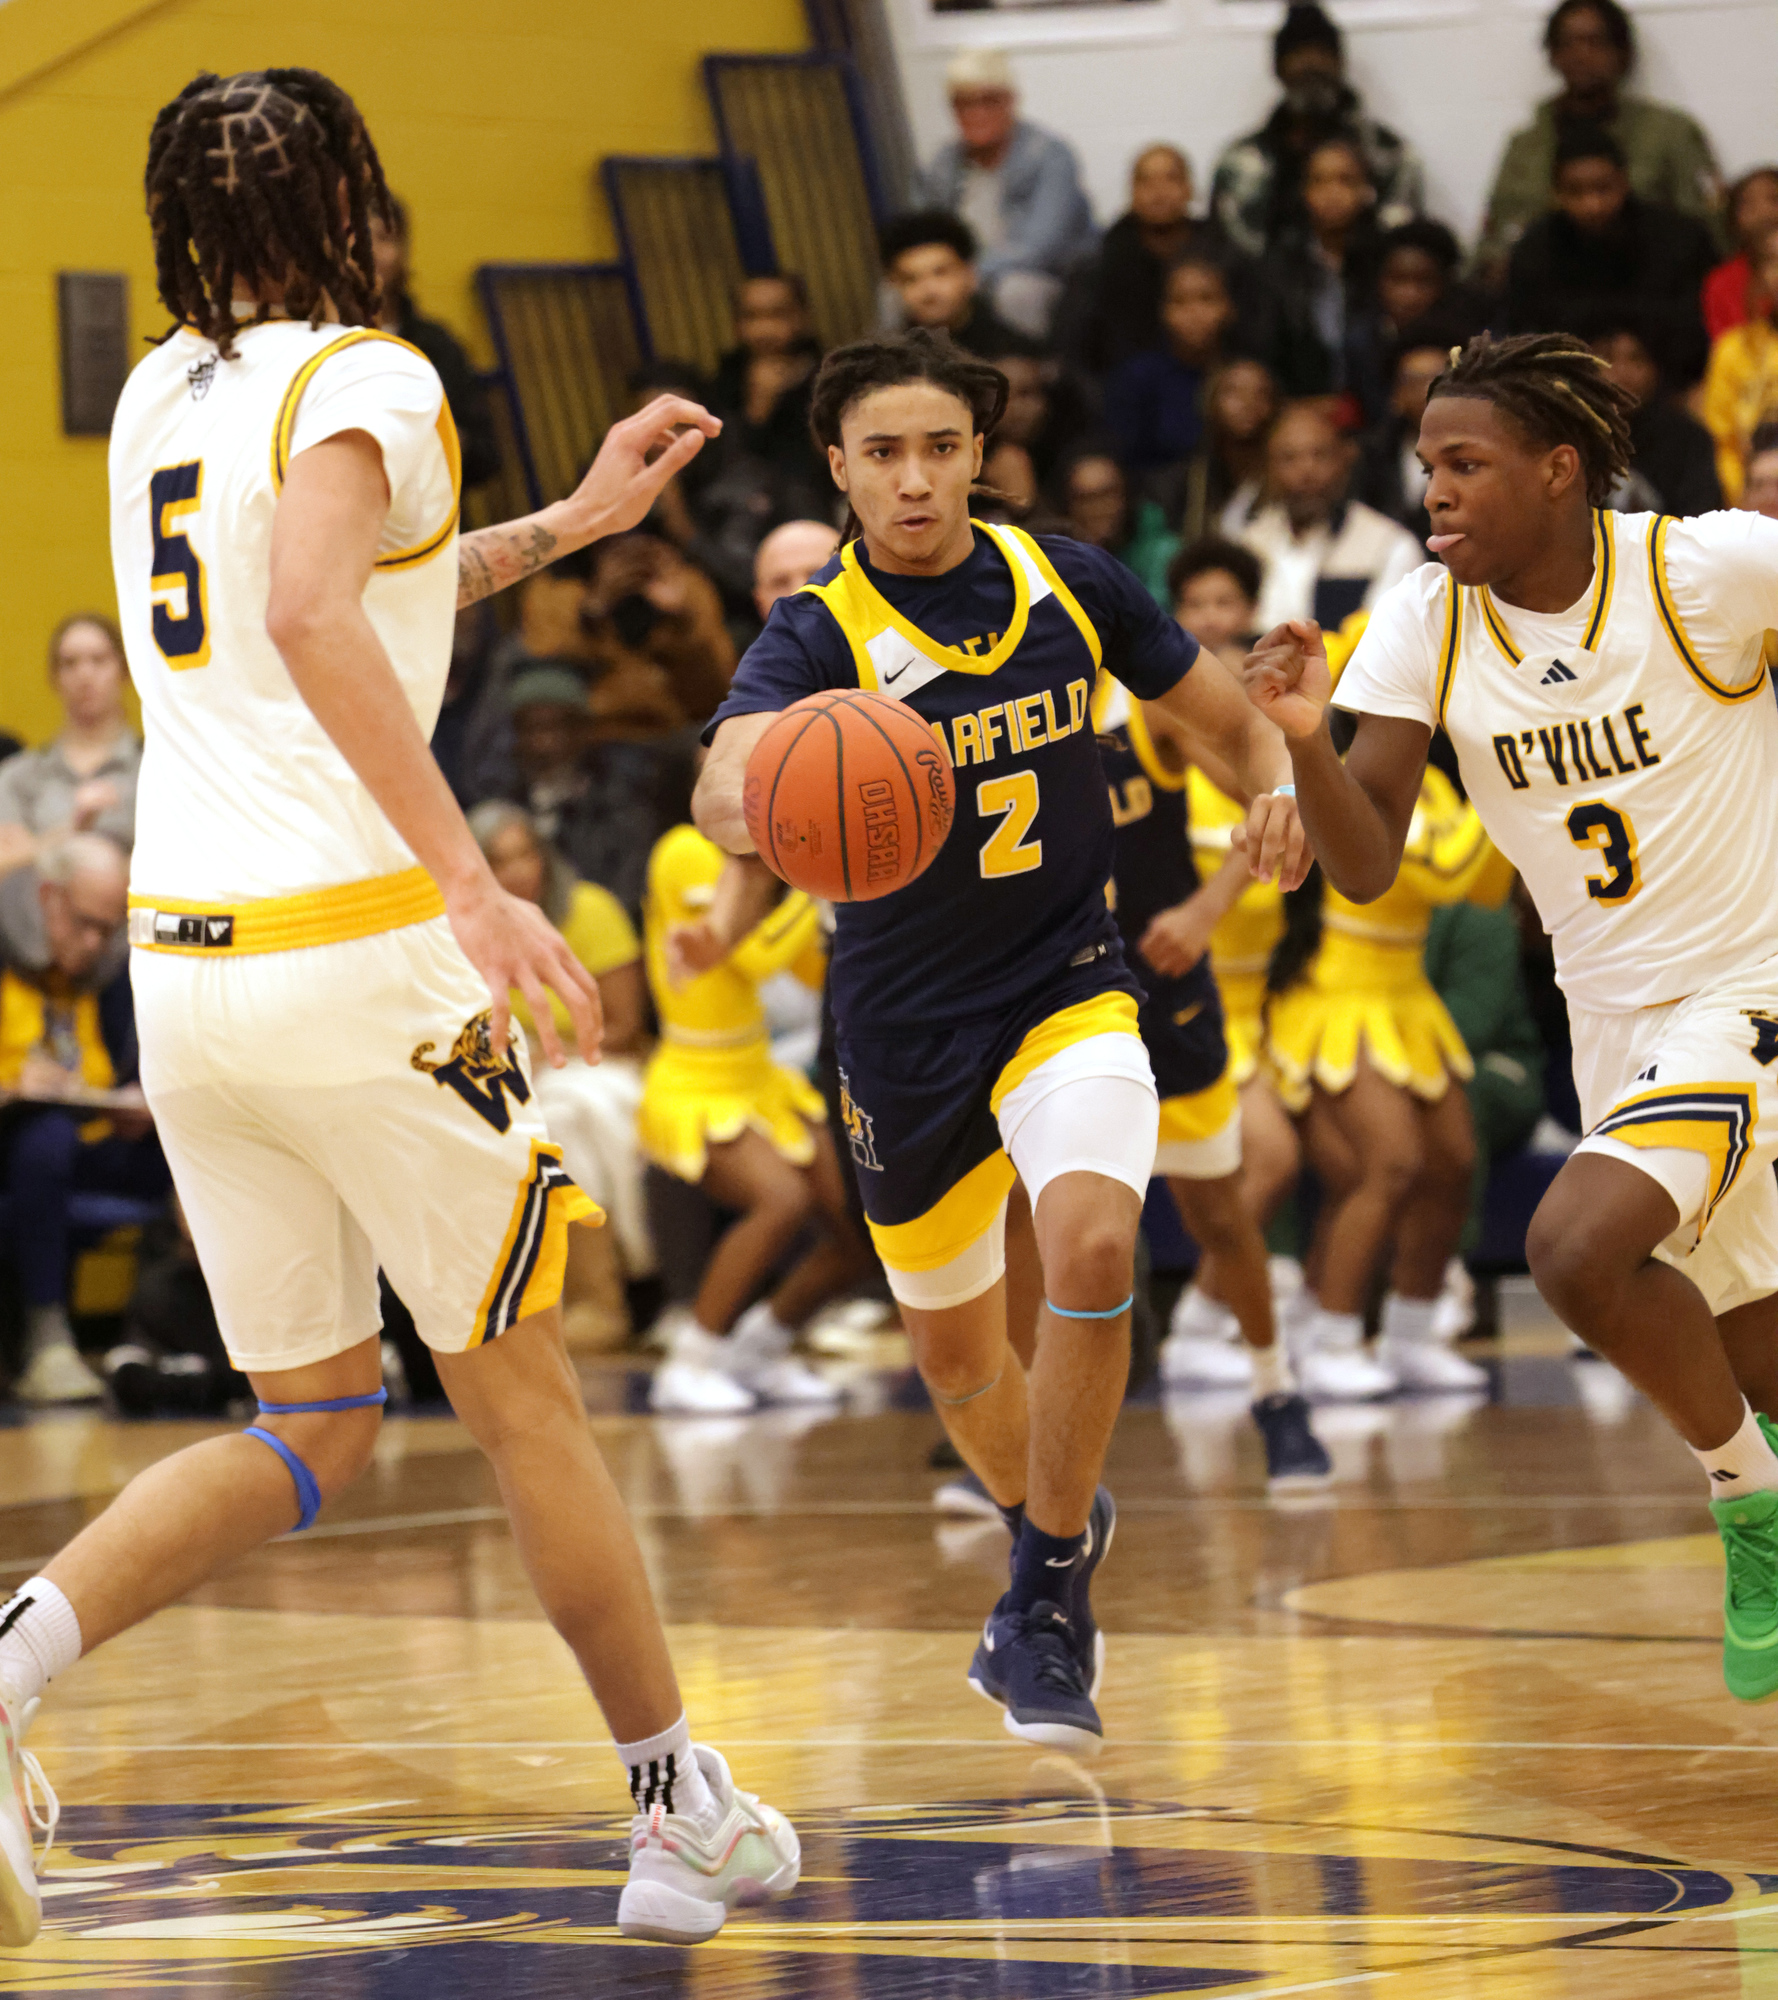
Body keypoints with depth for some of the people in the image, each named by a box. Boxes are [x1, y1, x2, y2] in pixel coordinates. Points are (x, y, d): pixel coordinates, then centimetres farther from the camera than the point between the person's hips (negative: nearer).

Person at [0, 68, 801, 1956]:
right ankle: (686, 1820, 18)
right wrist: (472, 881, -30)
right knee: (522, 1396, 8)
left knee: (313, 1427, 13)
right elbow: (311, 617, -27)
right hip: (352, 952, -7)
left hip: (181, 956, 7)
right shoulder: (360, 378, -8)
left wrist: (571, 523, 33)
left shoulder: (159, 393, 16)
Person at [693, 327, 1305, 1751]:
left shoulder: (1068, 584, -6)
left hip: (1067, 987, 0)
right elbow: (721, 791, -37)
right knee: (954, 1343, 15)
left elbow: (1225, 719, 9)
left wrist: (1275, 788, -14)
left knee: (1092, 1244, -27)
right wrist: (761, 798, -62)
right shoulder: (821, 635, -16)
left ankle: (1050, 1602, -13)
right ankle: (1054, 1522, 48)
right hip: (906, 1029, 0)